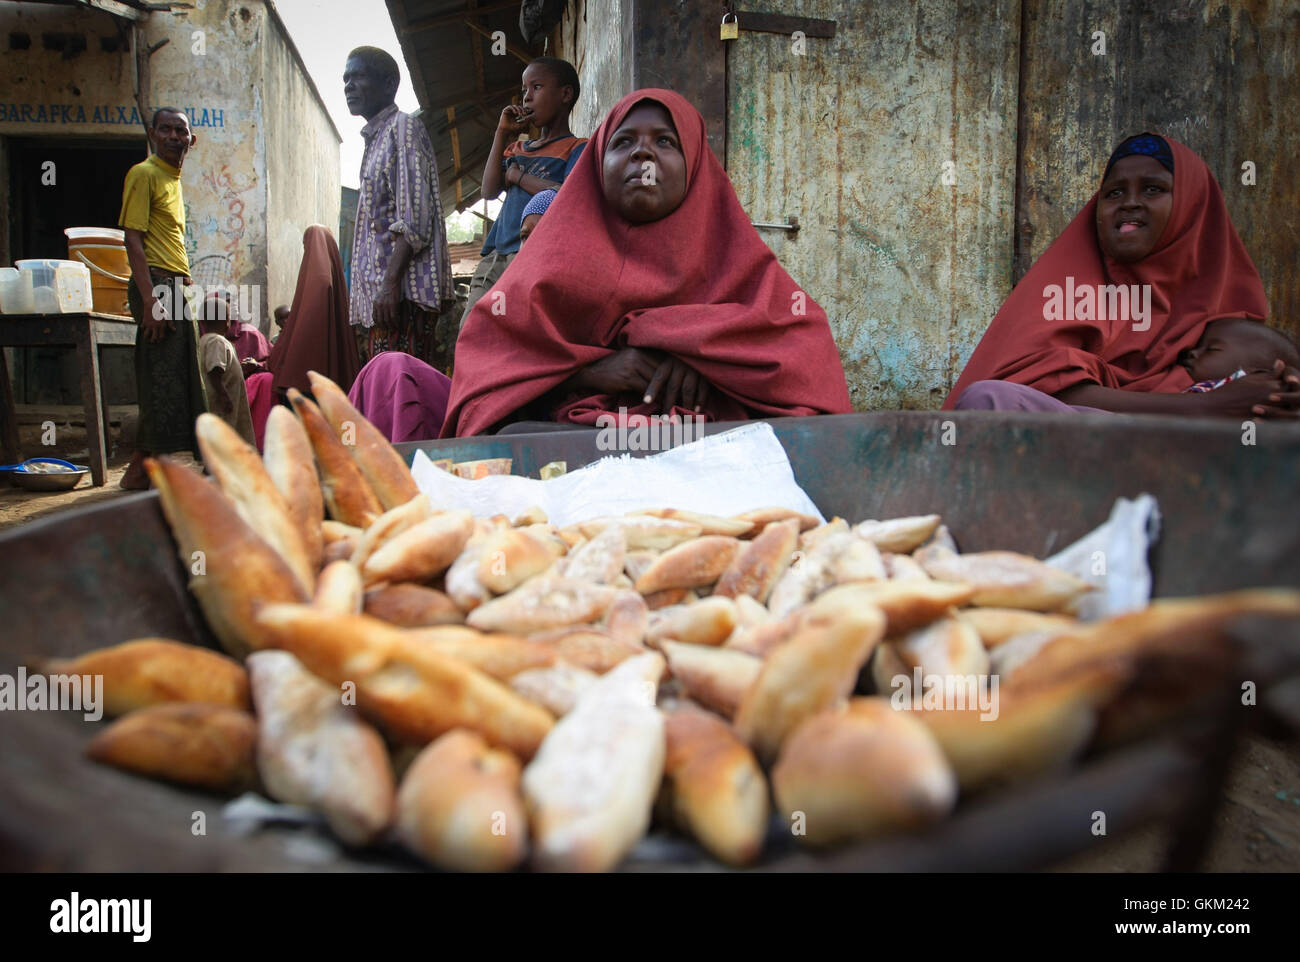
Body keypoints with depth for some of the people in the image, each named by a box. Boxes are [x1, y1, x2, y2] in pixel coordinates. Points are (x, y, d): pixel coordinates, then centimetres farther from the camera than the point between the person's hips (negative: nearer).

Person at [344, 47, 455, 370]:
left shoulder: (403, 127, -2)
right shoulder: (374, 140, 27)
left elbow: (415, 218, -15)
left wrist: (390, 282, -23)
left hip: (402, 292, -10)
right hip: (376, 293, 10)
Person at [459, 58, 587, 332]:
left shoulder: (578, 149, 6)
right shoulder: (517, 149, 26)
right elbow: (489, 190, 13)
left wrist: (518, 176, -1)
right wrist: (502, 134, 12)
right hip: (495, 258, 7)